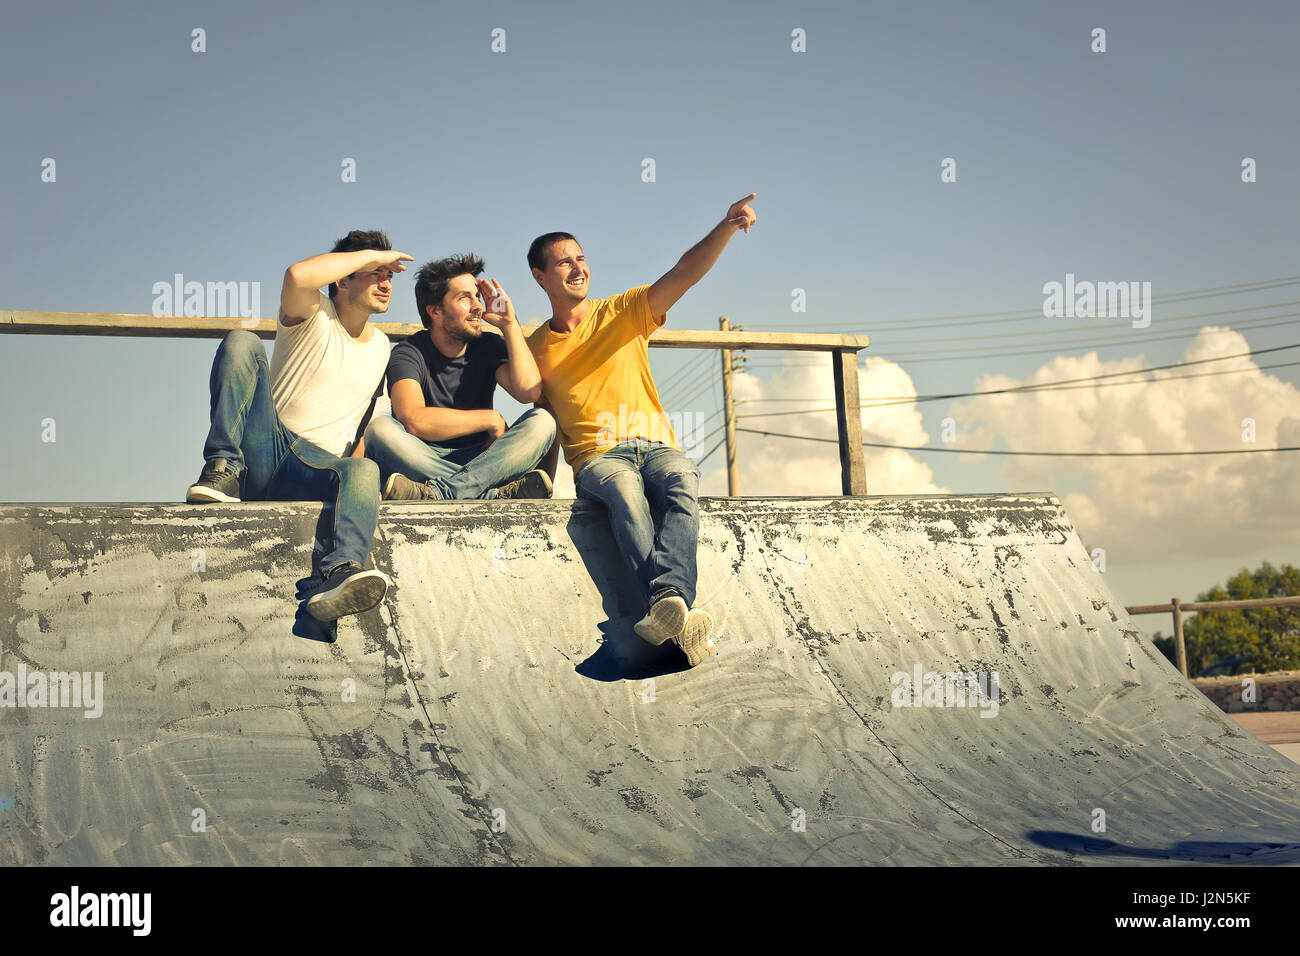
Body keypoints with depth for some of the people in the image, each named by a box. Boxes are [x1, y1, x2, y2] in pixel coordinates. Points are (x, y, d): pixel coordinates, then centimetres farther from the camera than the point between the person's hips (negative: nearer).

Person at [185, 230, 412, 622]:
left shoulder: (381, 347, 22)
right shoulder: (313, 316, 4)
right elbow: (298, 275, -21)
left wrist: (361, 479, 12)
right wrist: (370, 254, -9)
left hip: (315, 469, 2)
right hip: (263, 454, -2)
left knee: (365, 472, -35)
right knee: (241, 342, -21)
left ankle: (341, 572, -64)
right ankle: (223, 471, -28)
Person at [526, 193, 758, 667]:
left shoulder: (624, 312, 13)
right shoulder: (536, 348, 16)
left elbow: (684, 273, -3)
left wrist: (726, 227, -20)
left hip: (656, 446, 1)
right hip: (595, 458, -1)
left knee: (681, 480, -36)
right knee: (624, 487, -39)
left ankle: (667, 598, -59)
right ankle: (677, 614, -59)